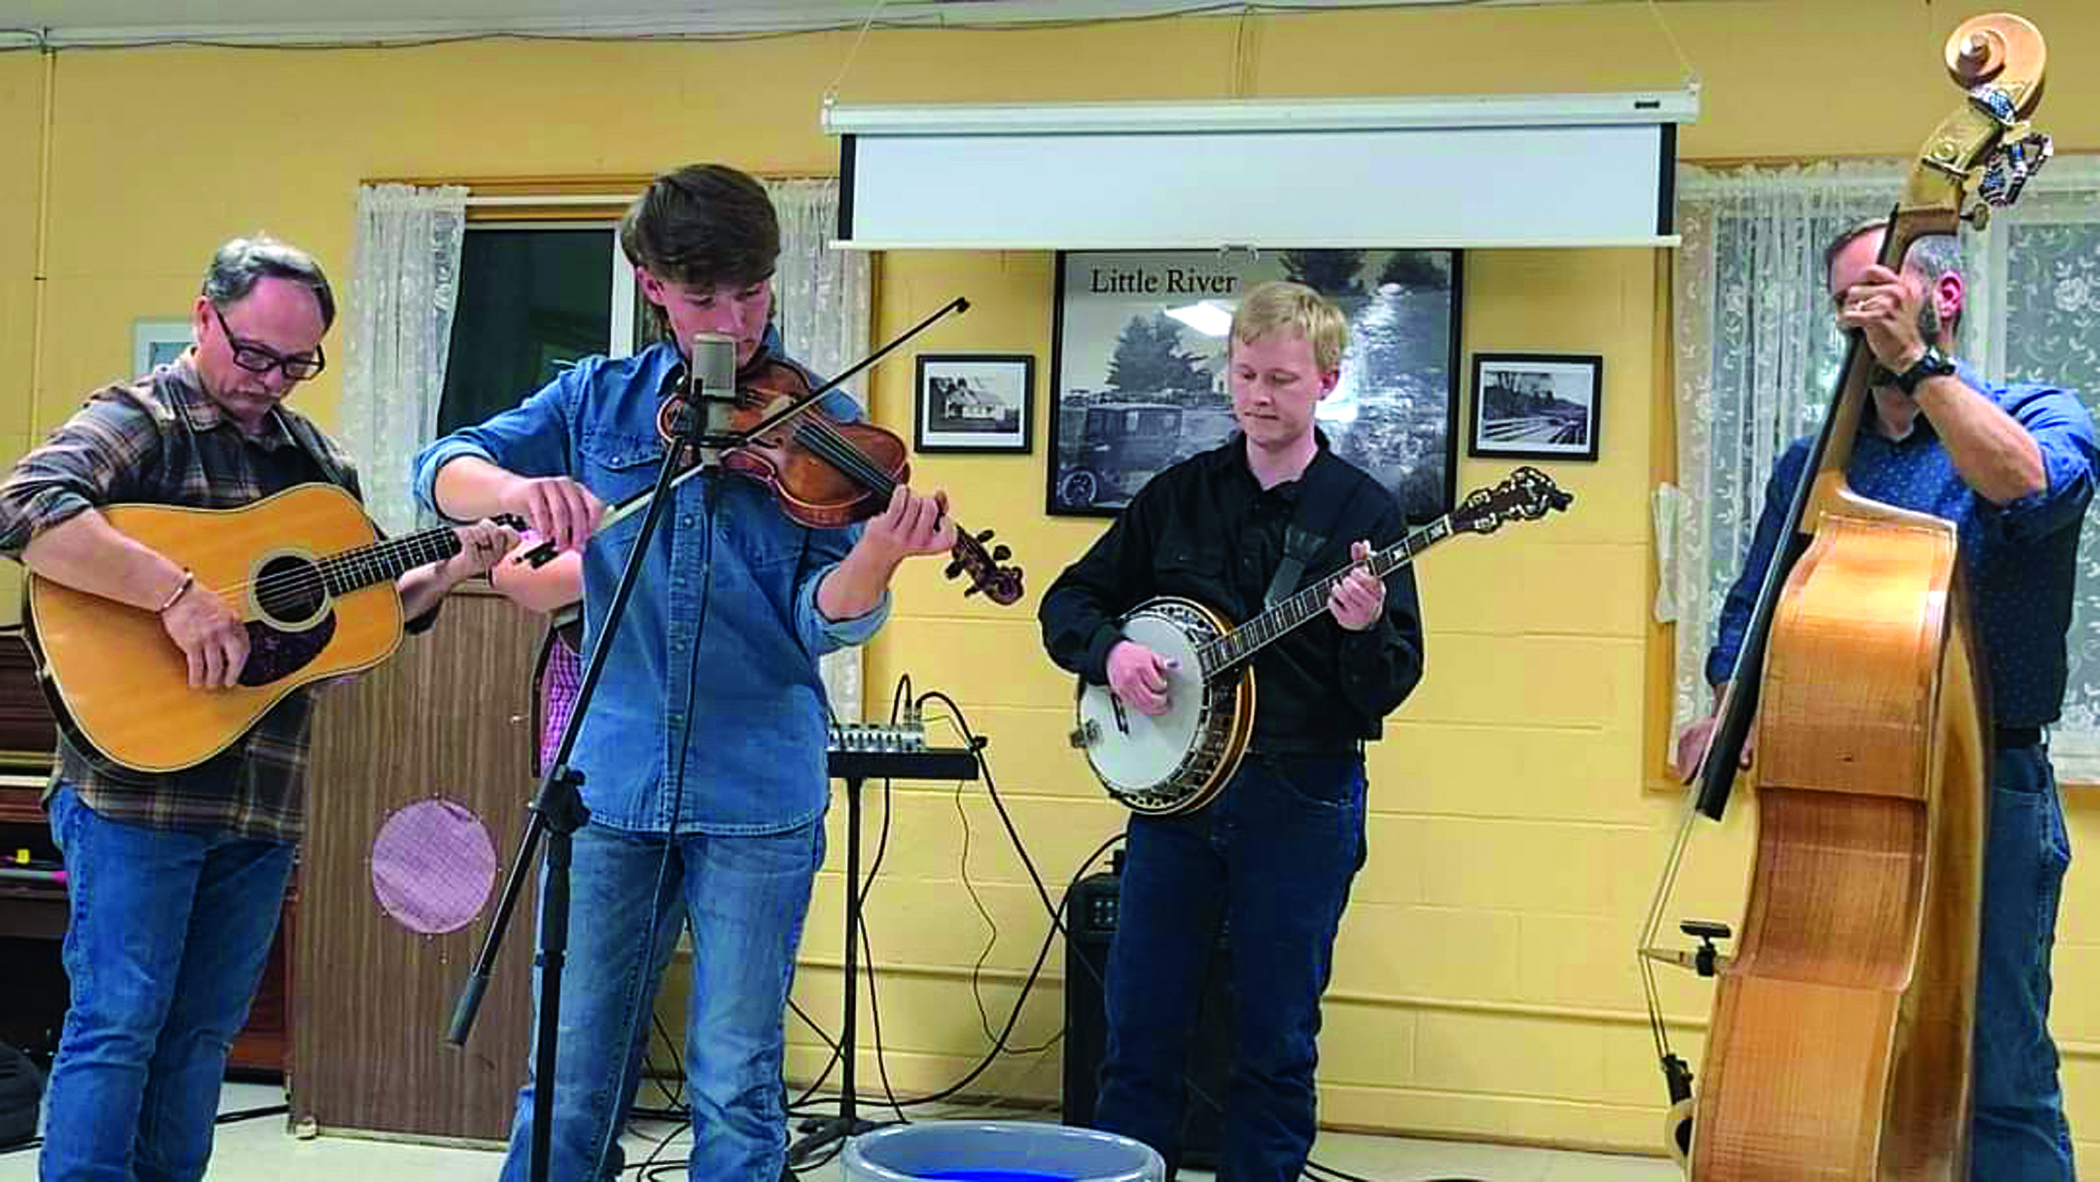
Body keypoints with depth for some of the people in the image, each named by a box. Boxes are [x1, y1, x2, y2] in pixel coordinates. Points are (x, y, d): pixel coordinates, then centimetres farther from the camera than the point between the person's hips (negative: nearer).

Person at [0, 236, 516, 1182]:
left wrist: (450, 571, 7)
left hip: (263, 800, 7)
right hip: (137, 782, -7)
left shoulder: (316, 457, 16)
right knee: (117, 1025, -4)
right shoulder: (137, 422, -7)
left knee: (201, 1033, 12)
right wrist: (180, 593, -31)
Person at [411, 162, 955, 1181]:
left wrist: (880, 551, -29)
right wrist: (516, 487, -27)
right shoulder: (599, 399, 5)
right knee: (568, 1085, 9)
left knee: (735, 1093, 5)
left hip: (758, 796, -1)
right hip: (611, 782, 2)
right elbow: (445, 472, -5)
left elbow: (826, 620, -7)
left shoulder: (818, 422, -1)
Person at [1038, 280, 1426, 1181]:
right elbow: (1069, 601, 11)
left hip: (1301, 799, -2)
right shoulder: (1178, 494, 6)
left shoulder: (1363, 512, -3)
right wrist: (1108, 652, -10)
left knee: (1276, 1043, 6)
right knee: (1138, 1030, 8)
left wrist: (1366, 631, -27)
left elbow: (1391, 690, -6)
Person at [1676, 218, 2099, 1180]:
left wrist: (1918, 362, -21)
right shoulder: (1811, 464, 16)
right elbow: (1749, 617, 18)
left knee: (1999, 1077, -5)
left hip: (1985, 788, -4)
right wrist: (1728, 712, -1)